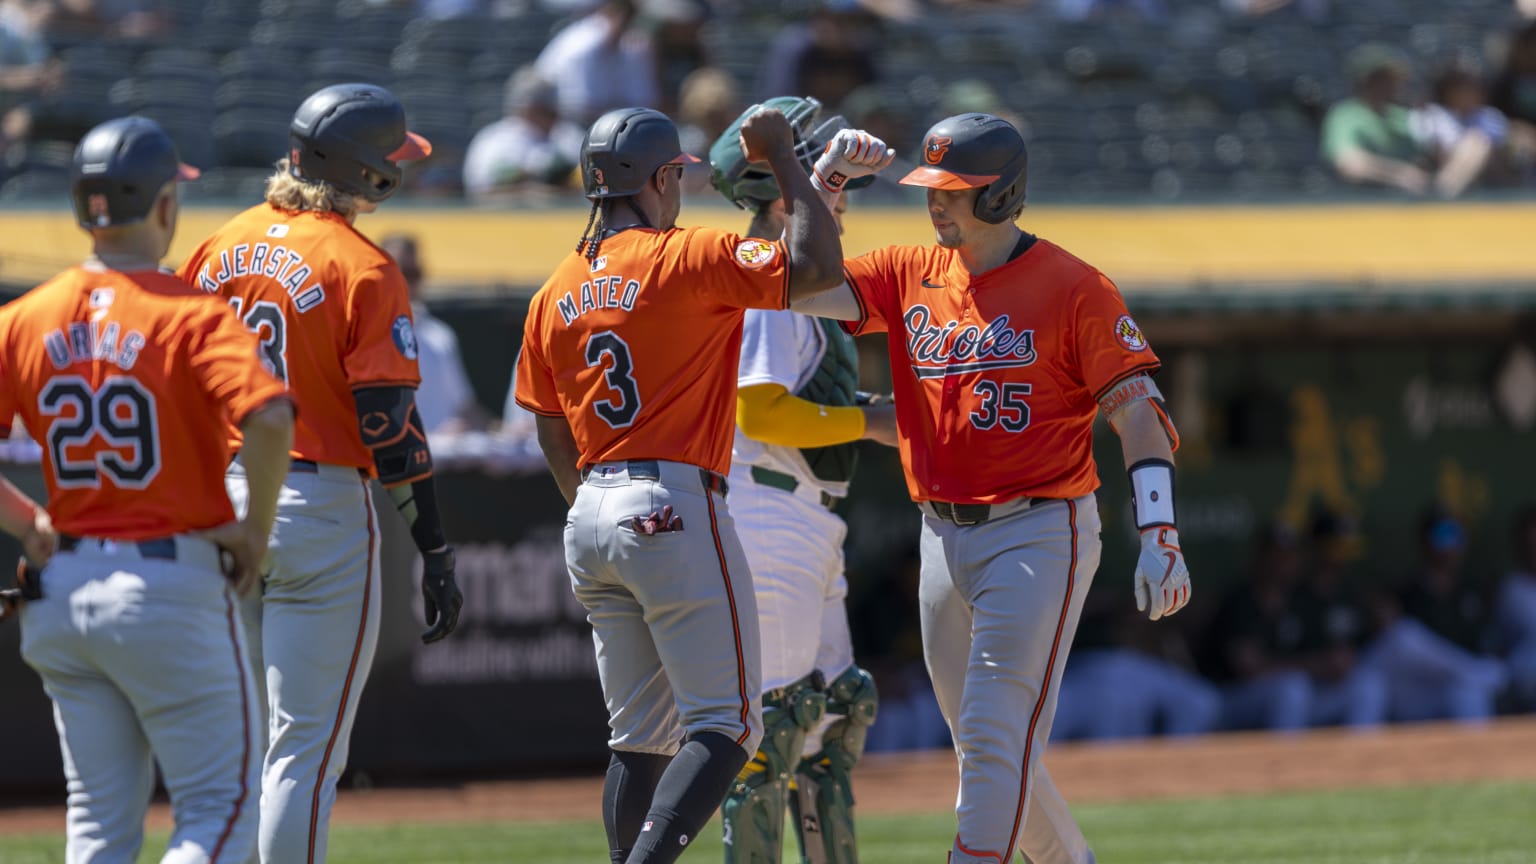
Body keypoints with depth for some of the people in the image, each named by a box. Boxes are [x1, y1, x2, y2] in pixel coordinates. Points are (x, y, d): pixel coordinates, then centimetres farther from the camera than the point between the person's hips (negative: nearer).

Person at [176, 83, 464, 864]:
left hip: (216, 502, 6)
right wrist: (435, 550, -10)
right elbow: (390, 423, -14)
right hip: (318, 507, -6)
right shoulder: (365, 271, -11)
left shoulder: (222, 246, 8)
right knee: (307, 748, -3)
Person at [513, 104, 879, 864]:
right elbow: (819, 266, -16)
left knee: (639, 735, 14)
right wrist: (782, 157, -5)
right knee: (722, 724, -6)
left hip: (590, 518, 7)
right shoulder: (688, 259, -8)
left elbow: (555, 444, 16)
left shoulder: (554, 296, 12)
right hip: (674, 511, -7)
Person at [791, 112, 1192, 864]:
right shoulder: (910, 275, 9)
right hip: (945, 538, 7)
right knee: (983, 746, 11)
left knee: (996, 731, -14)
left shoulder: (1073, 288, -8)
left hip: (1039, 534, -7)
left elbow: (1138, 412, -11)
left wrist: (1158, 536, -20)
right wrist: (825, 184, -7)